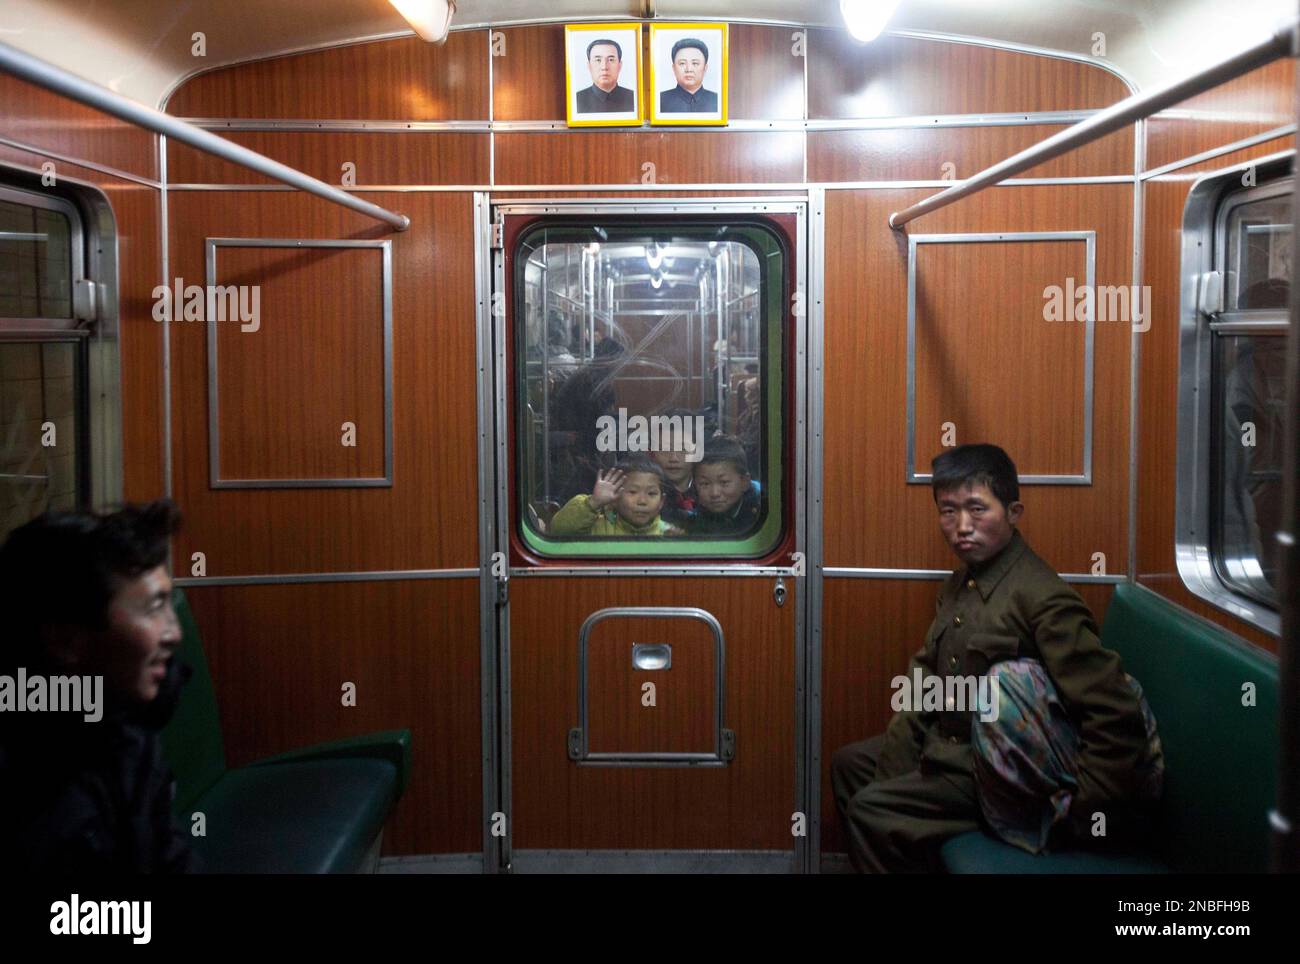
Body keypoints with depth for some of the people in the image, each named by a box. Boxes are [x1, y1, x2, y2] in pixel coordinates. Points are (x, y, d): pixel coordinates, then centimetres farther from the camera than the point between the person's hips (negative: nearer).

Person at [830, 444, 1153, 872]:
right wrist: (894, 771, 0)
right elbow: (924, 673, 10)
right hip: (949, 742, 9)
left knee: (869, 811, -17)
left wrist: (1077, 816, -23)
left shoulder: (1044, 600, -25)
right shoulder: (959, 584, 4)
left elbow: (1118, 719, -28)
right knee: (848, 764, 18)